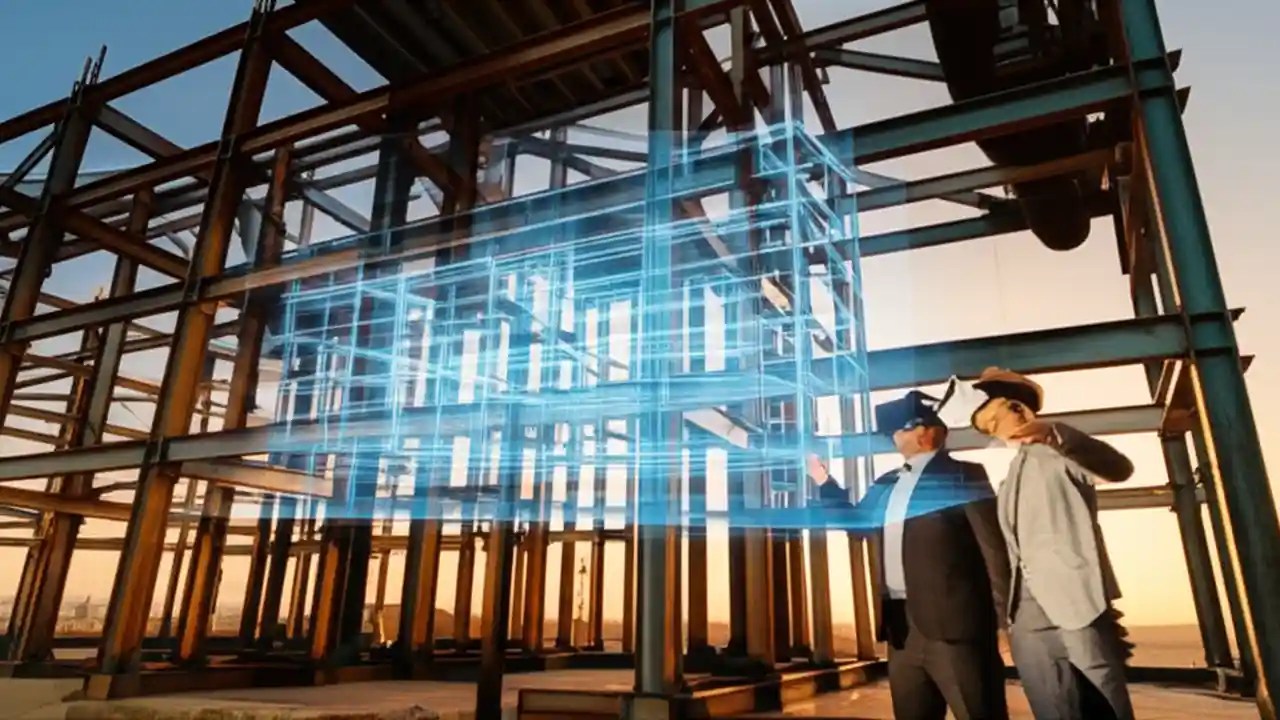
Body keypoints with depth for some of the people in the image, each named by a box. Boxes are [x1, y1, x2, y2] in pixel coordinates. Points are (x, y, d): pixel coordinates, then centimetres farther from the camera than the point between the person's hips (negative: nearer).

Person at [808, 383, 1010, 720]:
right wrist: (824, 482, 20)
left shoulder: (964, 476, -3)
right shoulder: (886, 484, 16)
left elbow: (994, 545, -8)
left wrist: (1001, 613, -12)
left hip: (953, 621, -7)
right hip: (902, 626, 7)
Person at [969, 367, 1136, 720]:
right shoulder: (1014, 476, 22)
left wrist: (1056, 435, -32)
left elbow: (1120, 469, -17)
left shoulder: (1061, 449, 5)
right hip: (1028, 617, 5)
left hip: (1077, 607, -5)